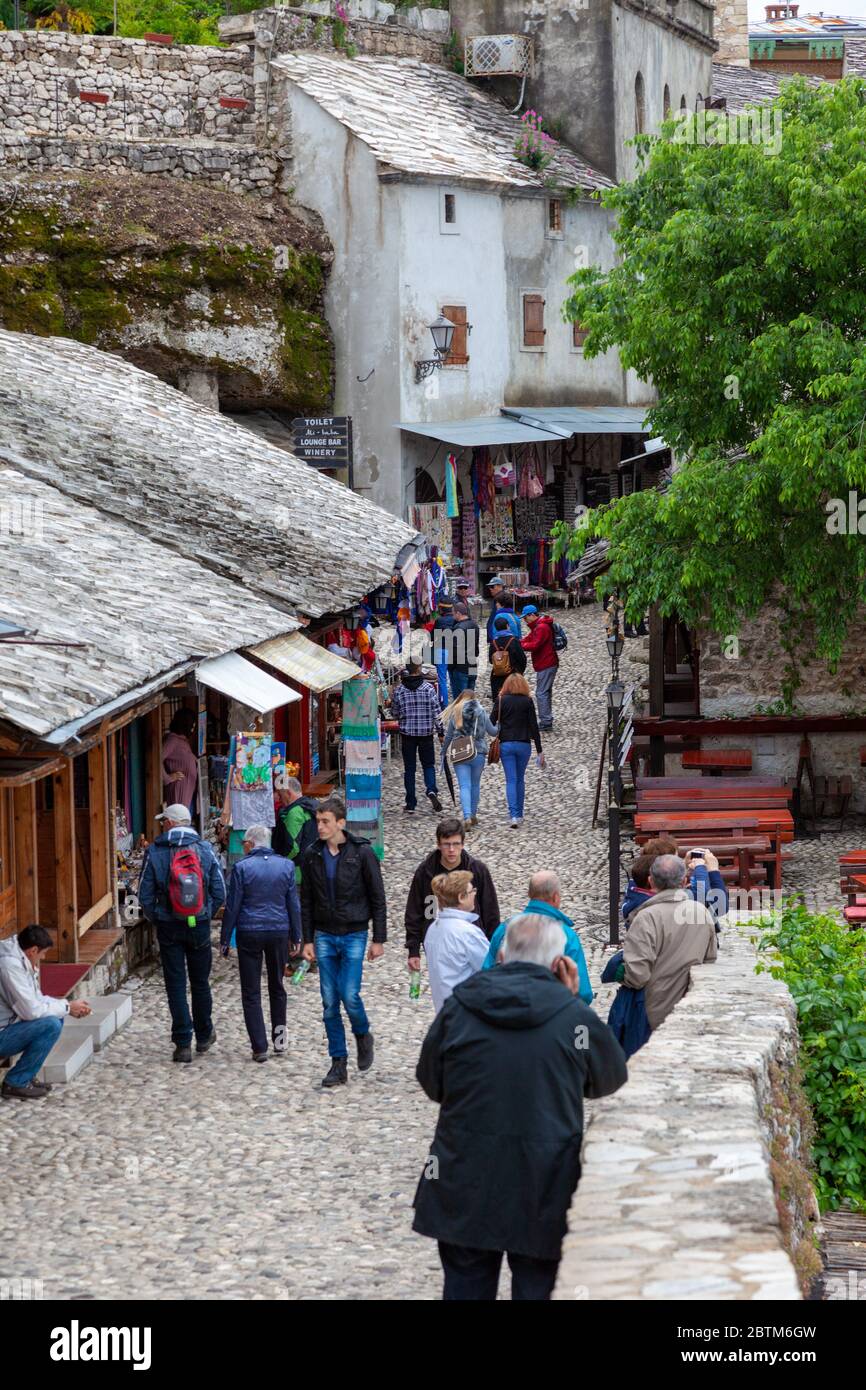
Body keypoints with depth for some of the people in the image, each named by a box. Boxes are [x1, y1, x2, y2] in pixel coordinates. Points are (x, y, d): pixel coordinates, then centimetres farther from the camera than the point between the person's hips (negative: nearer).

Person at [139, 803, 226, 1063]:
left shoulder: (155, 852, -7)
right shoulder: (205, 849, -2)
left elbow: (145, 896, -7)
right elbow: (220, 893, -1)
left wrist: (156, 921, 8)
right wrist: (206, 915, 12)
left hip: (169, 927, -2)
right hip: (200, 925, 2)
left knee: (176, 985, 3)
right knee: (200, 983, 16)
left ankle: (183, 1044, 0)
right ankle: (204, 1036, 29)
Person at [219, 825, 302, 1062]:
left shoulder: (242, 868, -8)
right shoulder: (286, 866, 1)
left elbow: (232, 906, -6)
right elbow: (294, 904, 6)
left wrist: (225, 939, 2)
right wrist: (296, 936, 15)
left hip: (249, 934, -3)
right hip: (279, 932, 3)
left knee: (251, 993, 3)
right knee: (277, 987, 19)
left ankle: (259, 1047, -1)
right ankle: (279, 1039, 20)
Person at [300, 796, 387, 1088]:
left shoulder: (361, 853, -7)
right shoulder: (313, 856, 4)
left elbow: (378, 897, -3)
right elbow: (306, 901, 10)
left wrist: (379, 939, -5)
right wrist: (308, 940, 5)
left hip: (354, 935, -3)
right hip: (324, 936, 3)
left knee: (350, 996, -12)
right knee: (330, 1002, 2)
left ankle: (363, 1035, 20)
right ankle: (338, 1064, 8)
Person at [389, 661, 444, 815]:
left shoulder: (399, 690, -3)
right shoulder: (428, 688, -7)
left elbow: (395, 713, 7)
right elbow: (436, 712, -6)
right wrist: (440, 731, 2)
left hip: (407, 733, 1)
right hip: (426, 733, -1)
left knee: (409, 769, 7)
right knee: (428, 765, 13)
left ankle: (410, 804, 7)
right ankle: (431, 790, -14)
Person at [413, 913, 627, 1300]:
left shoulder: (457, 1008, -3)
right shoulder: (575, 1015, -8)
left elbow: (431, 1084, 12)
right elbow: (612, 1079, 11)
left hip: (464, 1193, 2)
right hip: (543, 1195, -2)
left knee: (465, 1288, 13)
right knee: (536, 1290, 9)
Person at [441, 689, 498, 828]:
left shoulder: (455, 713, 1)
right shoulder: (481, 712, 2)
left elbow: (449, 735, 5)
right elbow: (492, 731, 4)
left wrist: (444, 751, 19)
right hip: (478, 754, 1)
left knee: (464, 786, -5)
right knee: (475, 784, 18)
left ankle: (467, 816, -22)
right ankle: (473, 815, 26)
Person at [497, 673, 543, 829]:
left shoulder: (501, 700, -2)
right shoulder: (528, 701, -1)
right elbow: (534, 726, -2)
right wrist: (539, 751, 0)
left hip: (505, 744, -1)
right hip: (524, 745, 1)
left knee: (511, 780, -2)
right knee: (520, 779, 15)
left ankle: (514, 816, -16)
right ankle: (519, 815, 19)